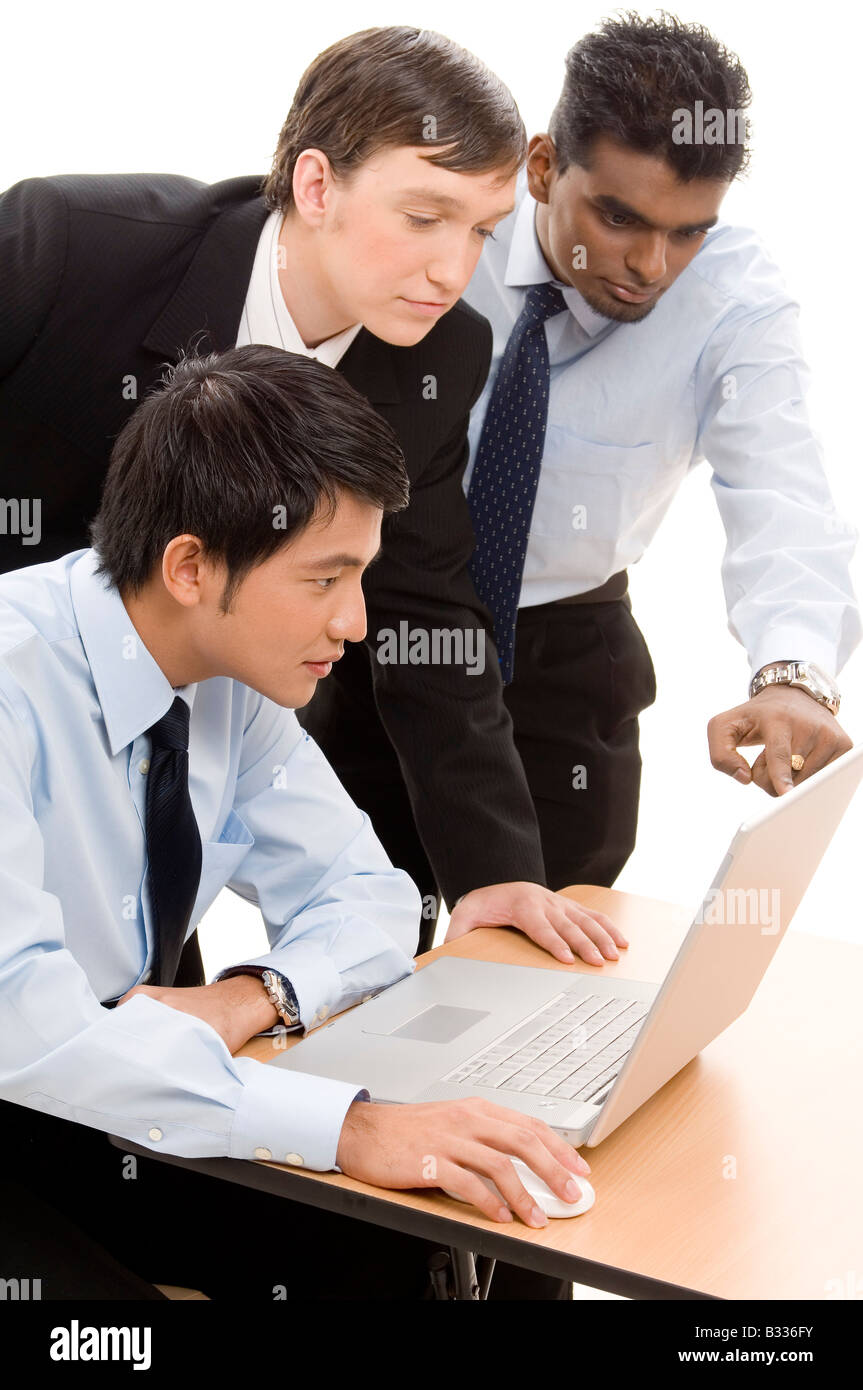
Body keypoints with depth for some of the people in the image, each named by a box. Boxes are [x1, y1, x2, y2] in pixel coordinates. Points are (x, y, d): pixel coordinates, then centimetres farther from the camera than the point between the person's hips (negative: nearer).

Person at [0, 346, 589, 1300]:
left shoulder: (236, 681, -6)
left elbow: (364, 895, 2)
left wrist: (252, 995, -19)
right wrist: (345, 1124, -41)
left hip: (122, 1107, 5)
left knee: (400, 1244, -12)